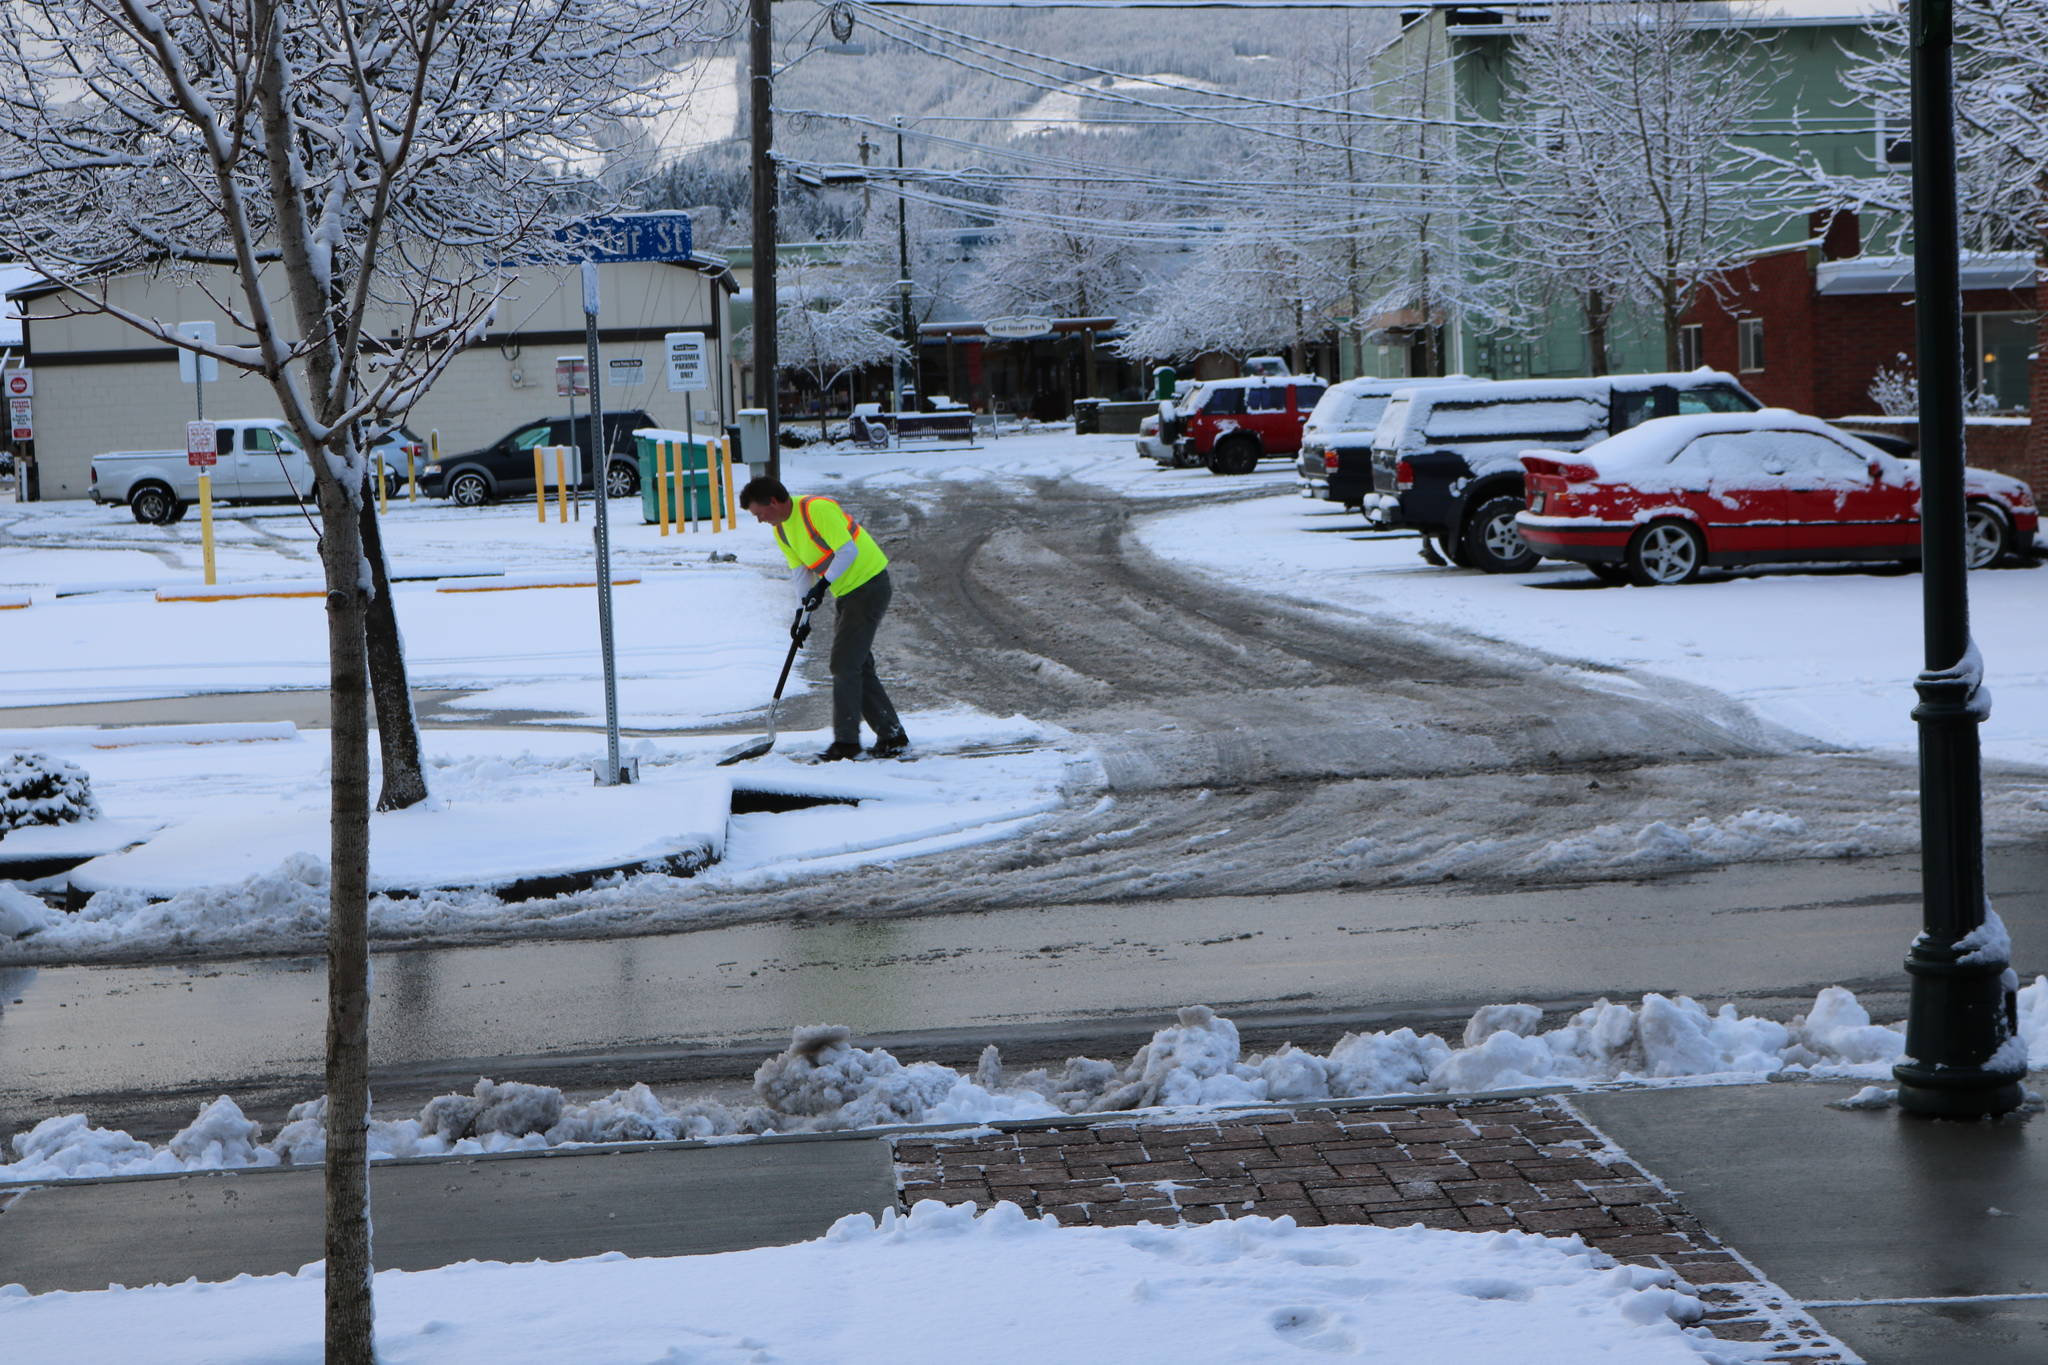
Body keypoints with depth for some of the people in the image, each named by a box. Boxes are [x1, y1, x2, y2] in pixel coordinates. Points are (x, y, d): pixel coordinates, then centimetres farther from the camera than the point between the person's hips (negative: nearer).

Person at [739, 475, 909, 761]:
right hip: (846, 593, 10)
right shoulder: (782, 529, 7)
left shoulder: (817, 510, -22)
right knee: (859, 666, 9)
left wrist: (823, 585, -28)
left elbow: (848, 551, -25)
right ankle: (892, 736, 15)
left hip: (868, 585, -10)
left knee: (844, 665, -10)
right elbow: (800, 570, 9)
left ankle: (846, 742, -5)